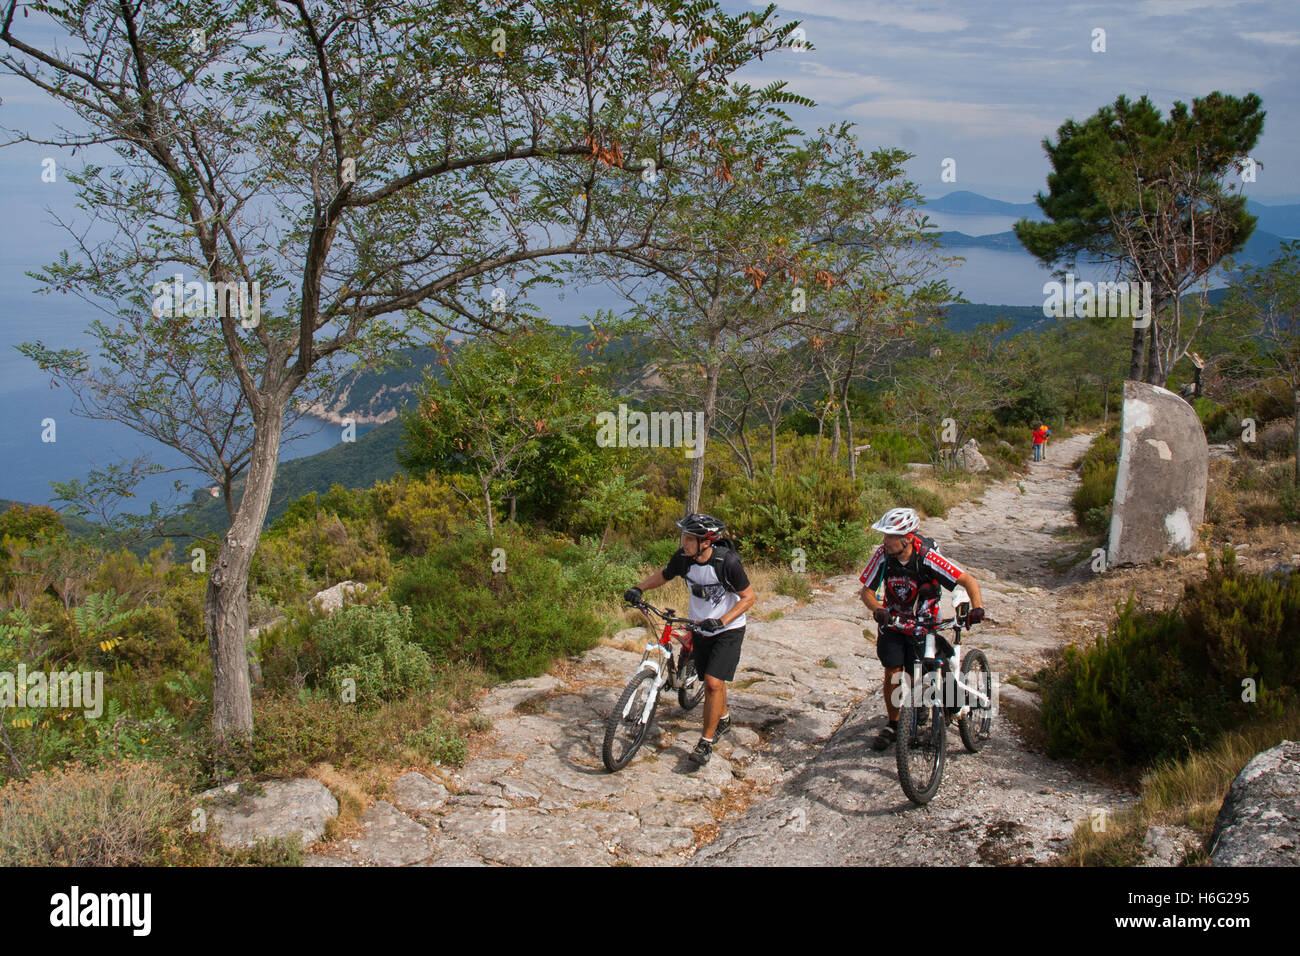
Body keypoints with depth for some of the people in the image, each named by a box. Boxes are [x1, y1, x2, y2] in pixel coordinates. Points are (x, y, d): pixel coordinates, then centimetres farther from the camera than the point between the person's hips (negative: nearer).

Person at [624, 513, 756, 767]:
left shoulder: (728, 561, -27)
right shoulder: (683, 557, -14)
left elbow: (748, 597, -17)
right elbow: (664, 575, 7)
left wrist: (721, 621, -28)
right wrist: (639, 588, -9)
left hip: (728, 629, -5)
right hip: (701, 628, 5)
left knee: (713, 683, -15)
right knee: (711, 681, 16)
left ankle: (706, 742, -2)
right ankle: (723, 719, 45)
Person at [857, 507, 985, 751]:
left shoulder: (927, 558, -26)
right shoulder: (882, 555, -19)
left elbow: (969, 581, -24)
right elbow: (866, 591, -11)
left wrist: (977, 607, -41)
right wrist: (878, 609, -32)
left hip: (923, 623, -2)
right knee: (893, 672, -7)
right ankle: (892, 725, 11)